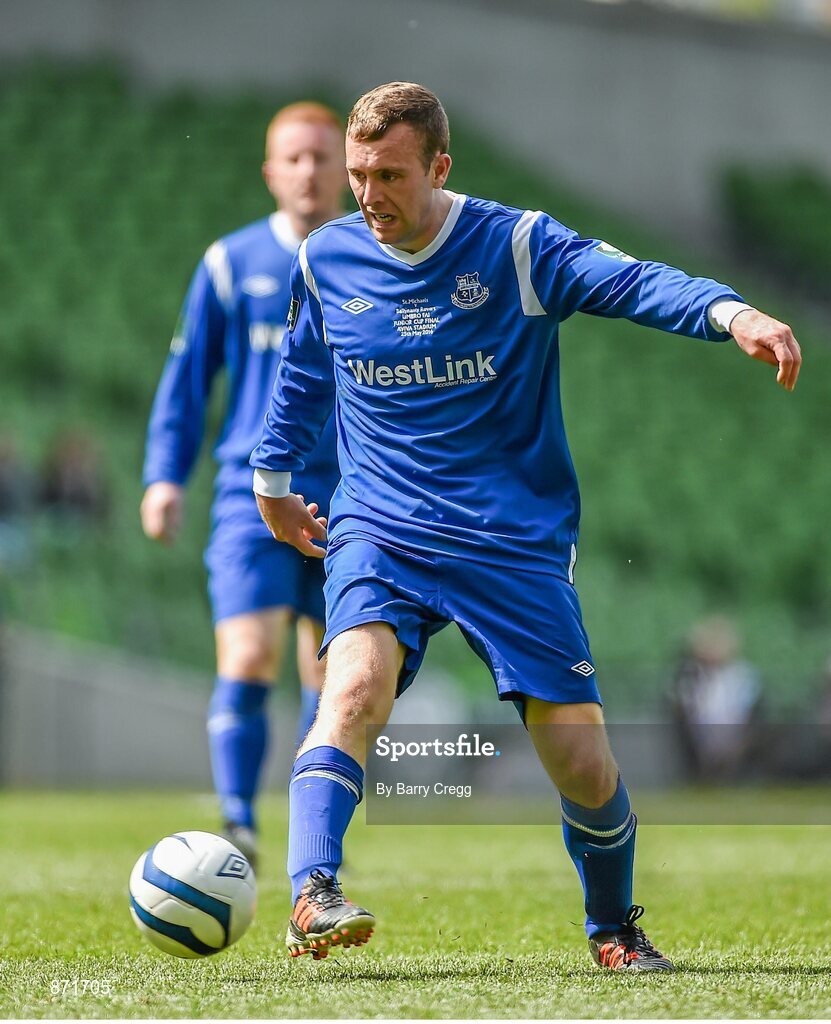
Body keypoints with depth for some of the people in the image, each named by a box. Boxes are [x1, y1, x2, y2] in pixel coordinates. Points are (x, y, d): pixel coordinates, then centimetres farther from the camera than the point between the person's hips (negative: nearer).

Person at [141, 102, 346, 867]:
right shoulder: (232, 264, 5)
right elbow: (186, 379, 10)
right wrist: (165, 475, 0)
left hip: (350, 503, 1)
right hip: (254, 493, -1)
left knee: (334, 681, 4)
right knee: (247, 663, -16)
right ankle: (238, 827, -18)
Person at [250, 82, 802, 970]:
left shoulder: (517, 246, -8)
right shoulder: (325, 260, 3)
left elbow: (633, 281, -23)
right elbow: (303, 372, 23)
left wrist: (730, 313, -41)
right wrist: (272, 474, 33)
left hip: (517, 540, -1)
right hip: (380, 530, 1)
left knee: (580, 756, -2)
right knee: (356, 682, -30)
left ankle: (614, 928, 24)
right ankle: (311, 897, -37)